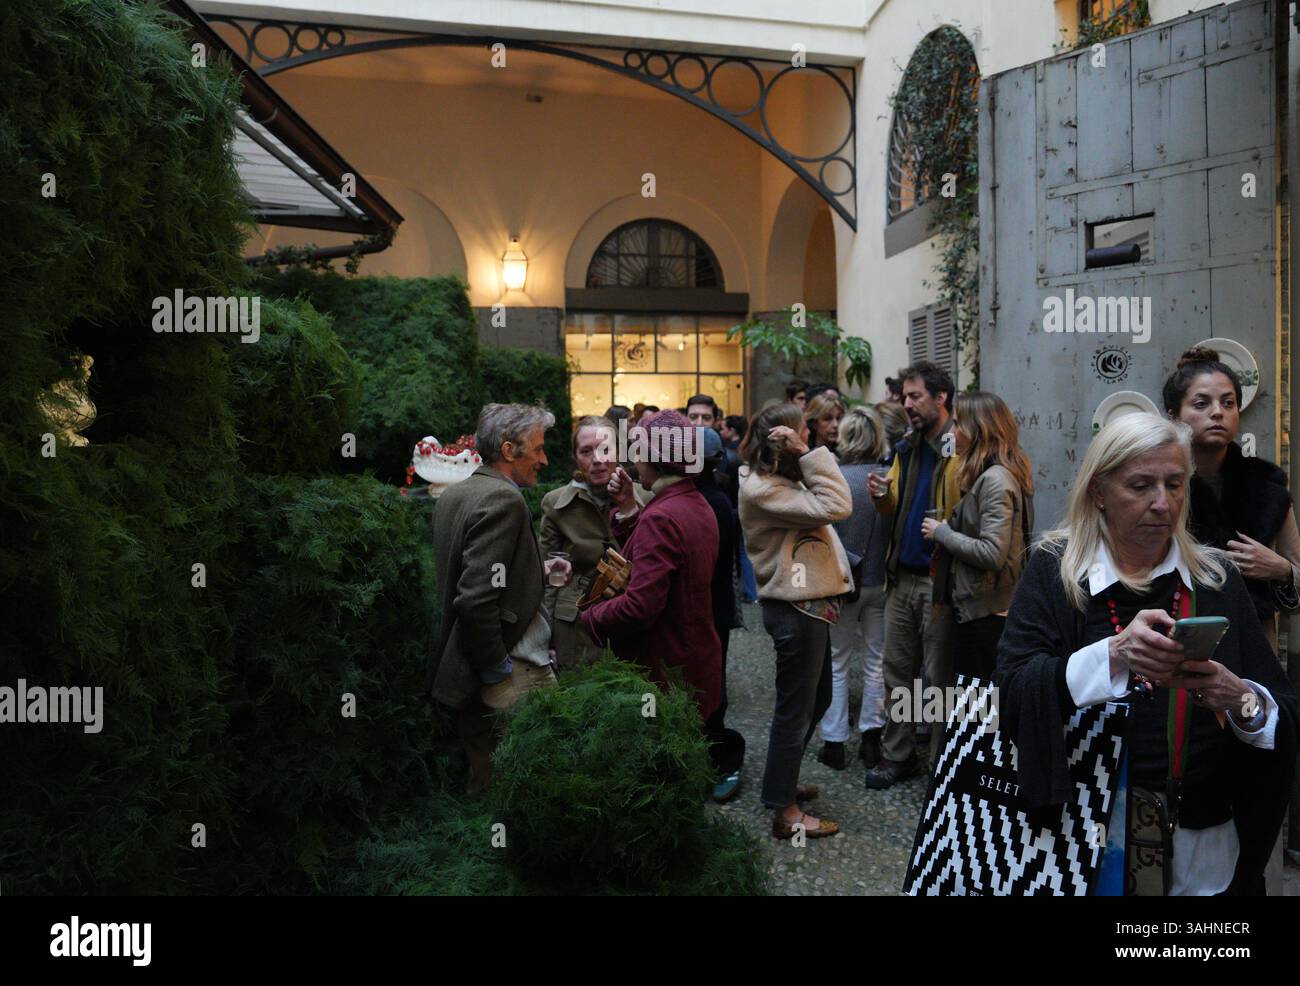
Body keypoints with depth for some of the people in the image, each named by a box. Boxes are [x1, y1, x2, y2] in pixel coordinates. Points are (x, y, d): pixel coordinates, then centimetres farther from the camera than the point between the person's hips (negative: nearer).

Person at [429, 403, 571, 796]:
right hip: (515, 672, -9)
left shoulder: (454, 492, 11)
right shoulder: (502, 498, -18)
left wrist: (536, 569, 12)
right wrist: (497, 667, -16)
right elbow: (476, 598, -25)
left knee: (483, 778, 19)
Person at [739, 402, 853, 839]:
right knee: (795, 708, 0)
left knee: (816, 698, 23)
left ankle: (783, 780, 39)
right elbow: (833, 506, -27)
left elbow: (831, 505, 13)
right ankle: (785, 812, 14)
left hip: (807, 605, 11)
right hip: (795, 610, -11)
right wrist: (809, 455, -24)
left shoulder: (782, 480, 12)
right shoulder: (762, 490, -21)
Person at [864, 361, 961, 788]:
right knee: (897, 669, 13)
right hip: (902, 575, 7)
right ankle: (897, 755, 26)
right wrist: (882, 495, -3)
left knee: (940, 676, 5)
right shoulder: (907, 448, 12)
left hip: (940, 578, -7)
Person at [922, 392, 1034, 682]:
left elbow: (993, 554, -24)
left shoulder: (996, 479, -17)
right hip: (974, 607, 10)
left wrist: (942, 532, -14)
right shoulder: (987, 476, 13)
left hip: (984, 613, -10)